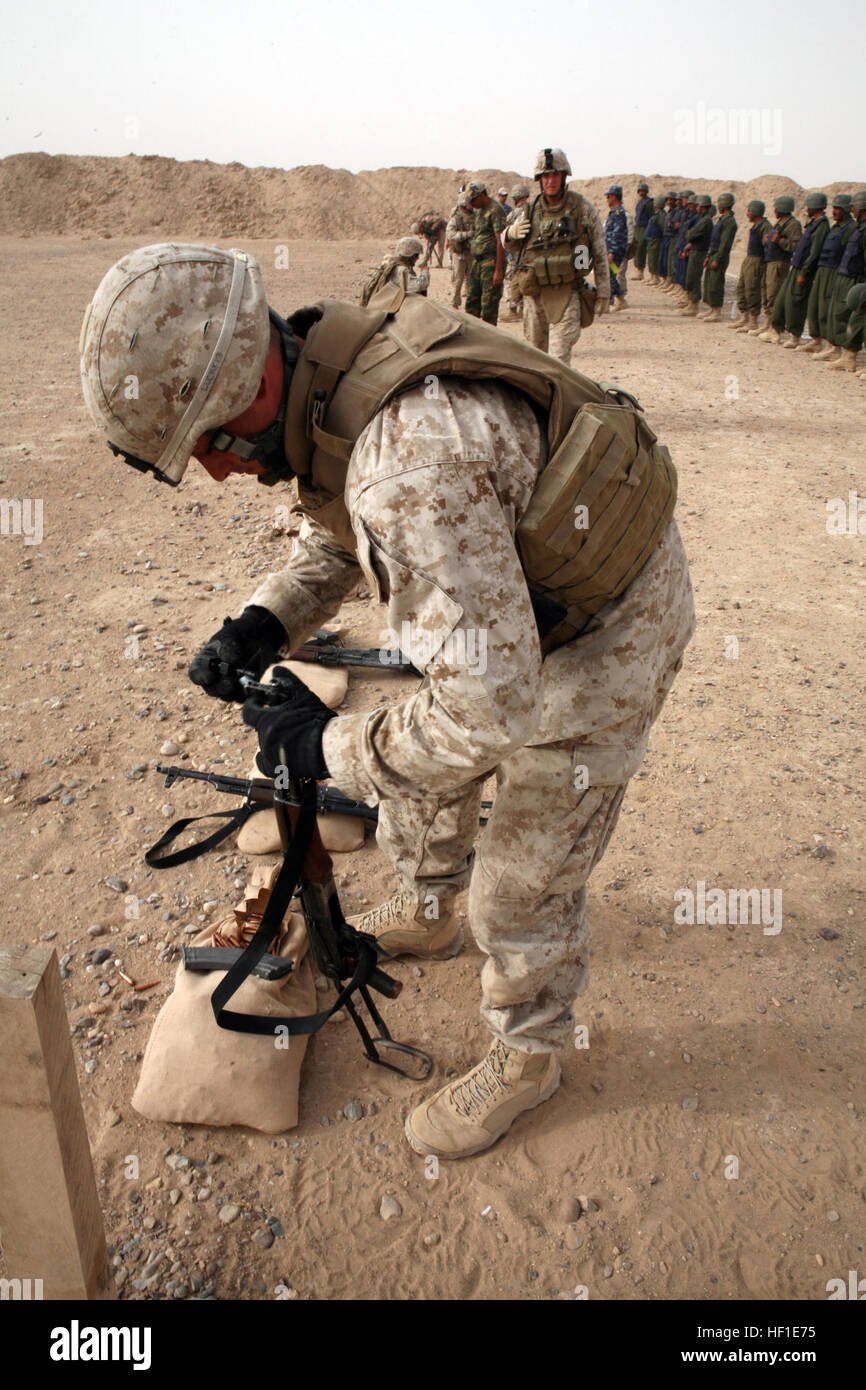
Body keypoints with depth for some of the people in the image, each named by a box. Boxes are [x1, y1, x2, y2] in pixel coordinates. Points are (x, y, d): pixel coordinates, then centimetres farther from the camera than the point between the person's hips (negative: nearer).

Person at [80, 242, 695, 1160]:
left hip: (600, 644, -9)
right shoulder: (335, 378, -8)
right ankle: (426, 916, 55)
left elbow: (491, 706, -39)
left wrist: (331, 747, -24)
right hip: (521, 600, 9)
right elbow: (335, 535, 10)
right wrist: (264, 622, -8)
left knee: (522, 886, 6)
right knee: (419, 778, 25)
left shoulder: (413, 465, -40)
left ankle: (526, 1058, 35)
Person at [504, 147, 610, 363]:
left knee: (559, 357, -15)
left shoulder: (582, 208, -1)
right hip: (534, 293, 4)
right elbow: (511, 245, 22)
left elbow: (600, 252, 3)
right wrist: (512, 232, -3)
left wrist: (603, 292, 0)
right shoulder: (531, 210, 7)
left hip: (566, 293, -4)